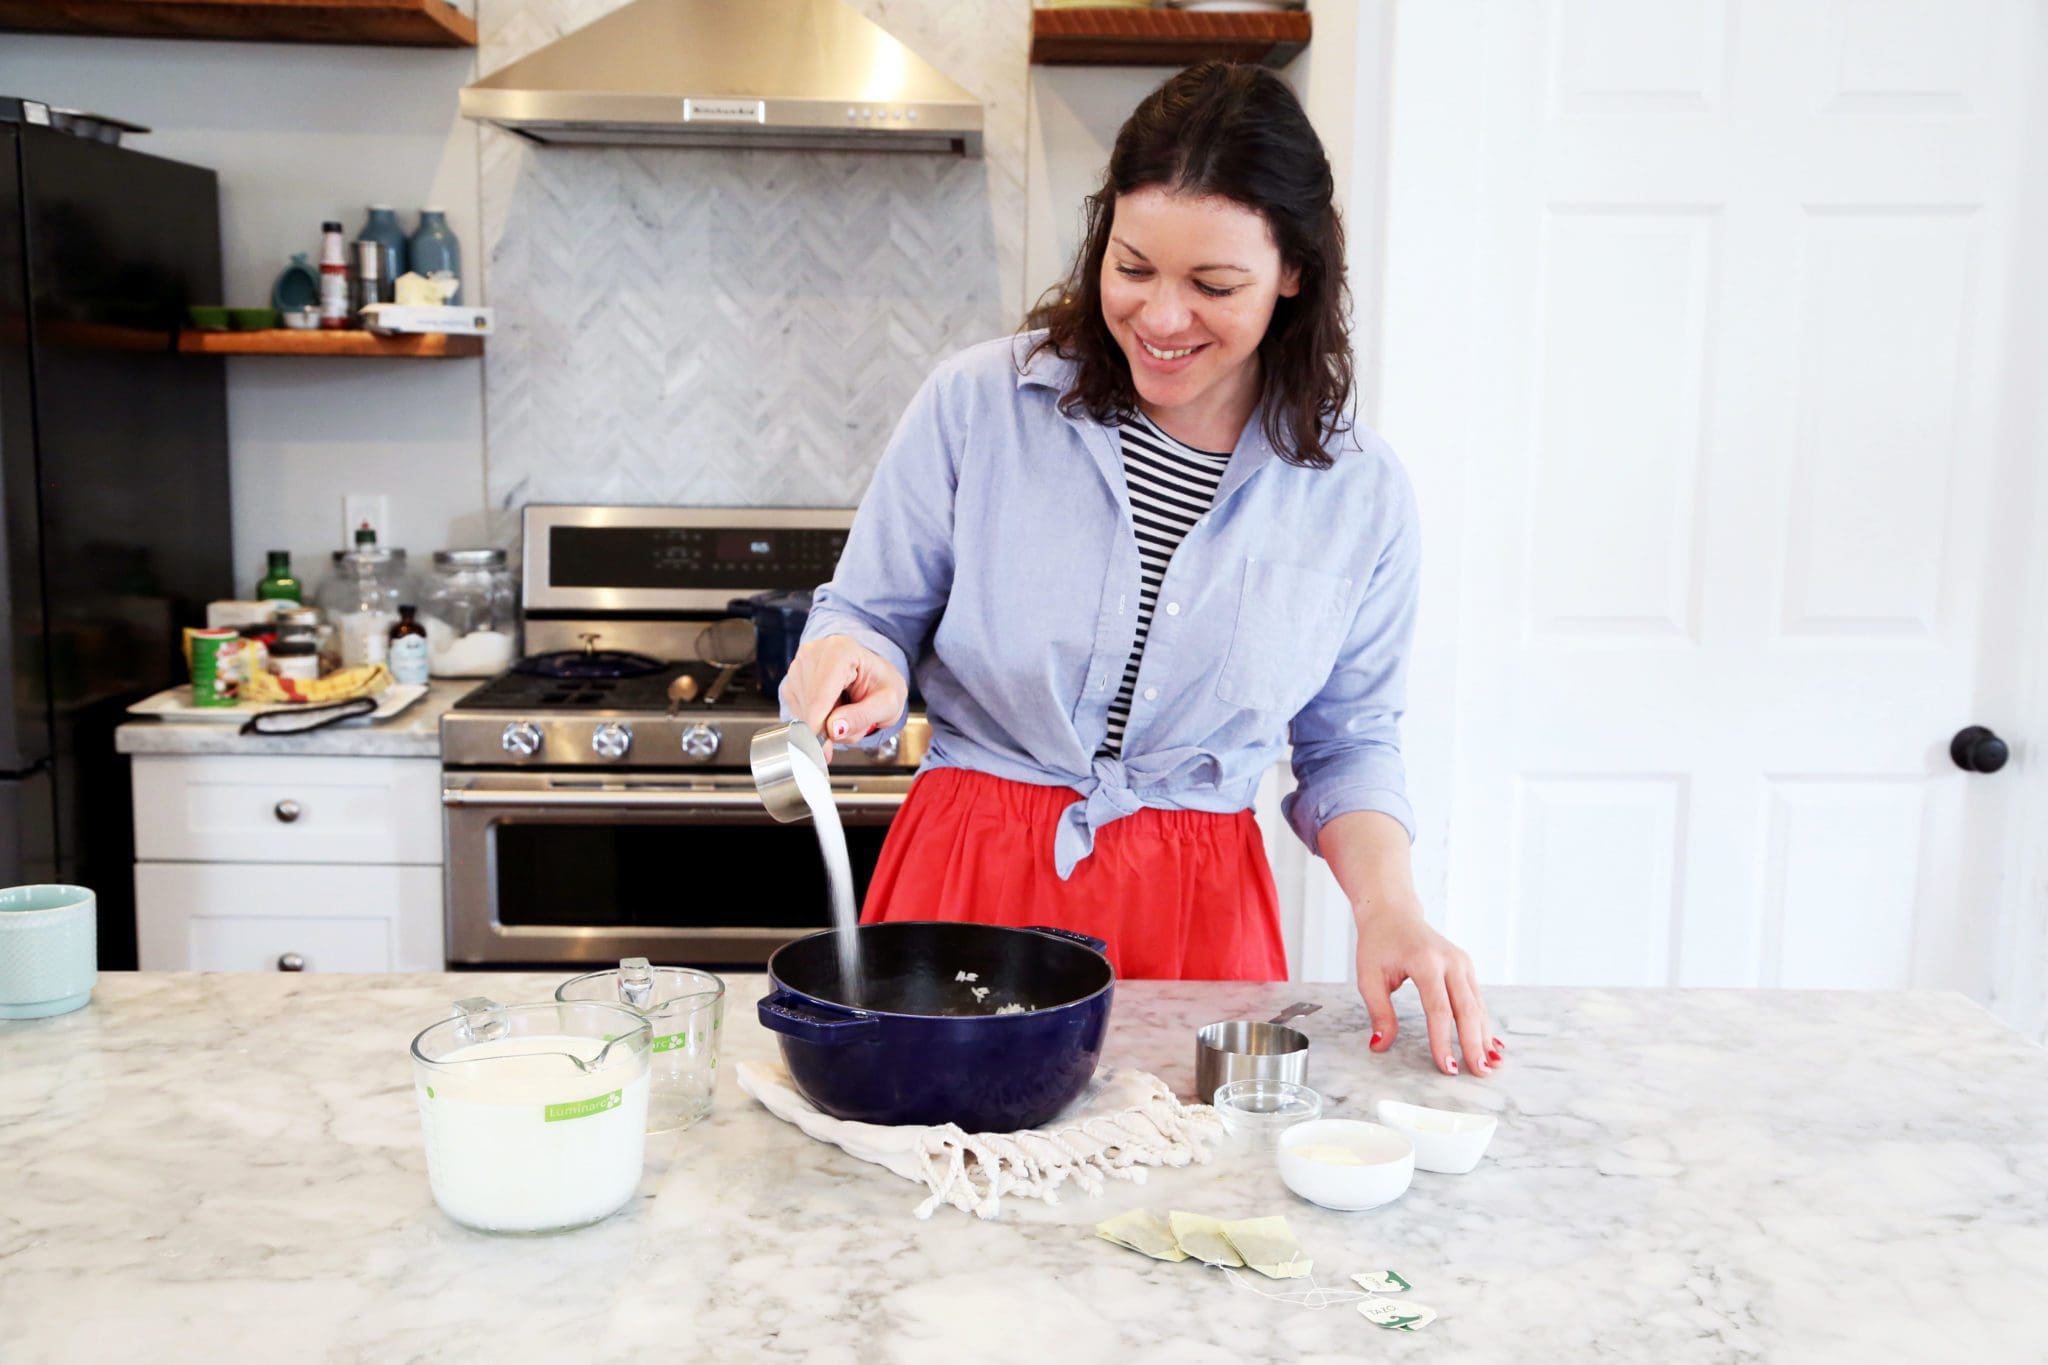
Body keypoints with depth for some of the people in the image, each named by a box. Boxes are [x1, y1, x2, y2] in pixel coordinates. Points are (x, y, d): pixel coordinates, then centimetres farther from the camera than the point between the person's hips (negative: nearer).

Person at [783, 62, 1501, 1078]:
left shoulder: (1362, 494, -2)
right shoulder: (980, 402, -6)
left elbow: (1347, 745, 8)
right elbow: (875, 617, 3)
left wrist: (1389, 906, -8)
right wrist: (856, 668, -20)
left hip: (1200, 914, 1)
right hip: (965, 878, 0)